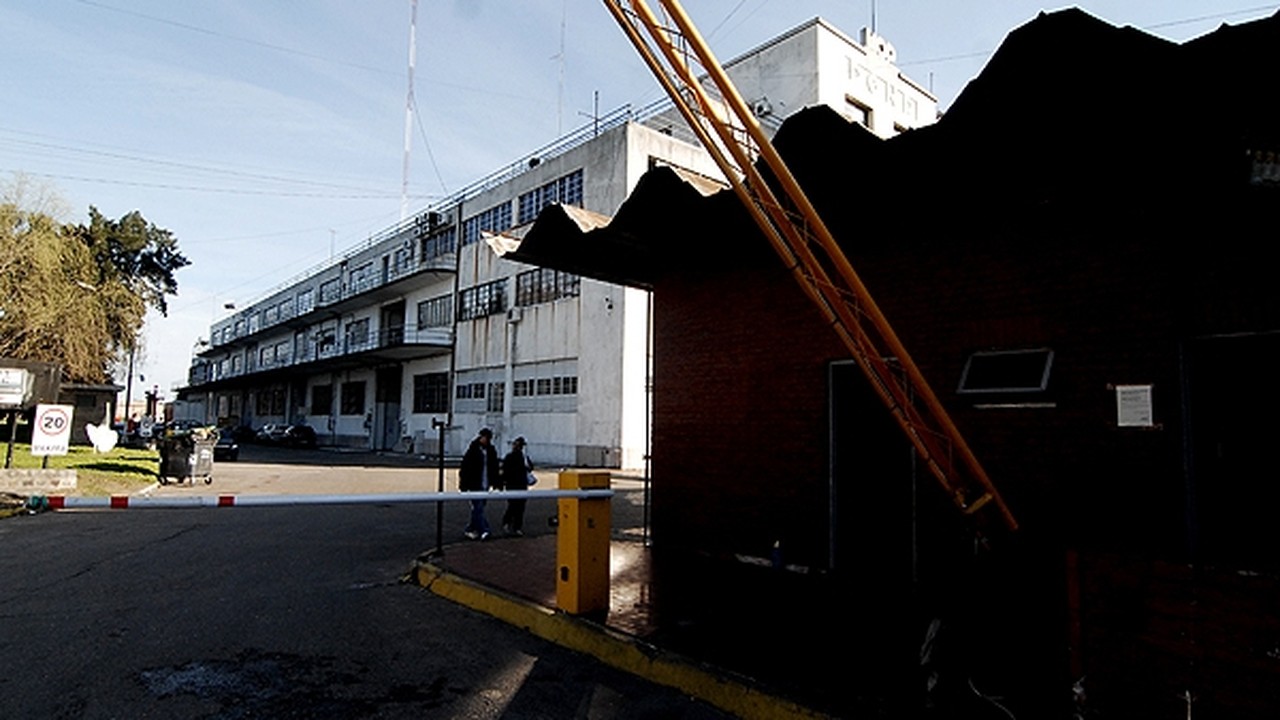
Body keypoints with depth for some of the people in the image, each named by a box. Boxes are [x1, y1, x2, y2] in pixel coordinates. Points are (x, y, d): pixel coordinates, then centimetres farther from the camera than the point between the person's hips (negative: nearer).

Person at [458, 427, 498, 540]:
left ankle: (470, 529, 22)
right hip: (475, 485, -6)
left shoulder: (491, 451, 9)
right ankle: (483, 531, -15)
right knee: (478, 507, -11)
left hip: (485, 485, 6)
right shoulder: (473, 450, -8)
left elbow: (495, 468, 16)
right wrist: (463, 485, -12)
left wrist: (495, 482, 10)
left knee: (478, 508, 11)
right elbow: (464, 468, -8)